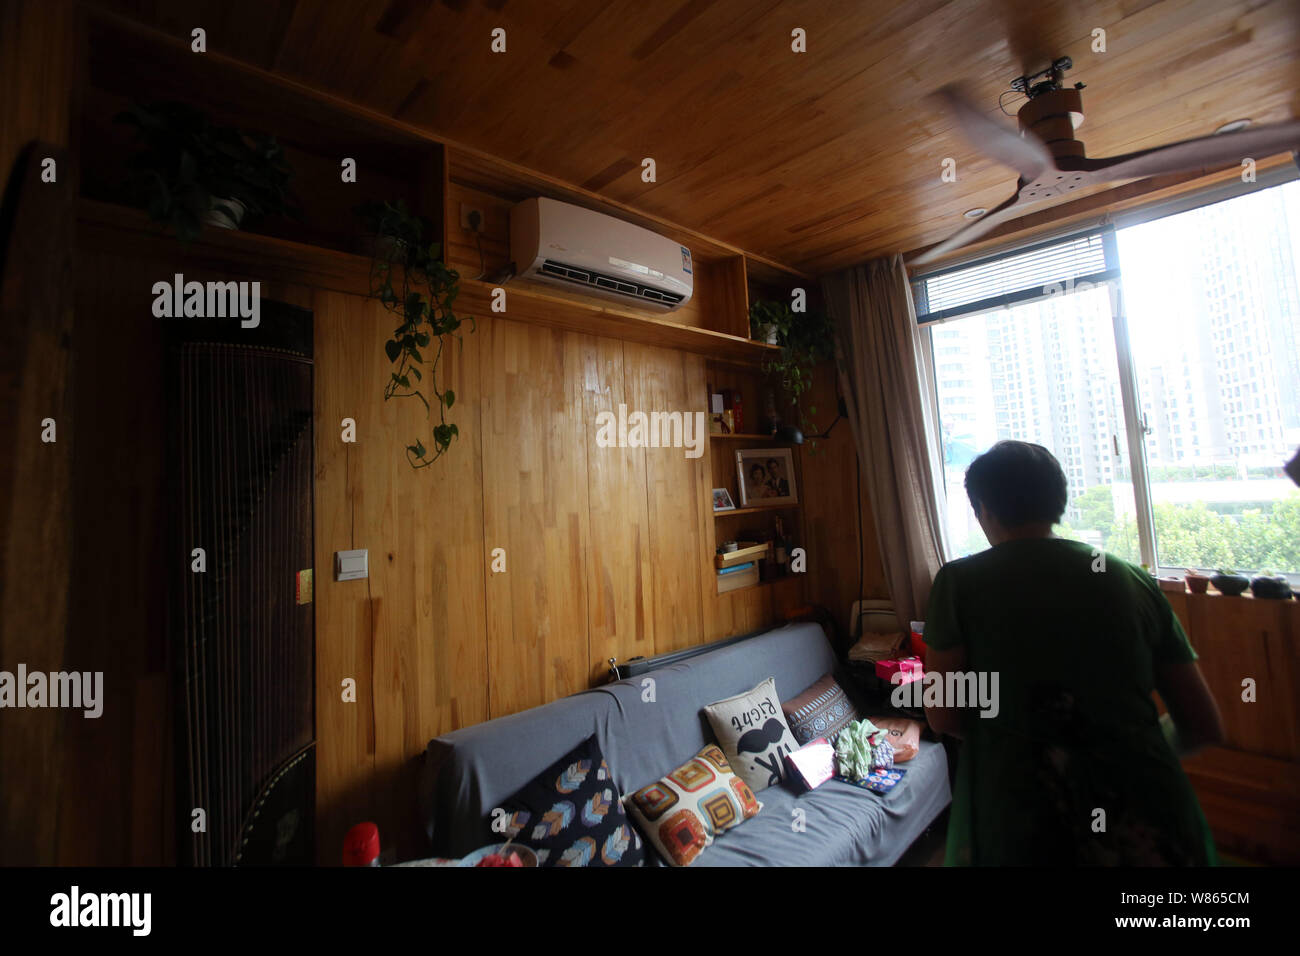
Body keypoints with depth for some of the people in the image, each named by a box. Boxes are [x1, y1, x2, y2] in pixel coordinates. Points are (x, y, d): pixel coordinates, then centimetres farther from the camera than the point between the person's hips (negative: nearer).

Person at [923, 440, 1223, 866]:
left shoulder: (959, 582, -8)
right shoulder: (1134, 579, 3)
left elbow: (943, 715, -7)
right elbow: (1205, 726, 8)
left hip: (1023, 834, -3)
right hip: (1150, 830, 4)